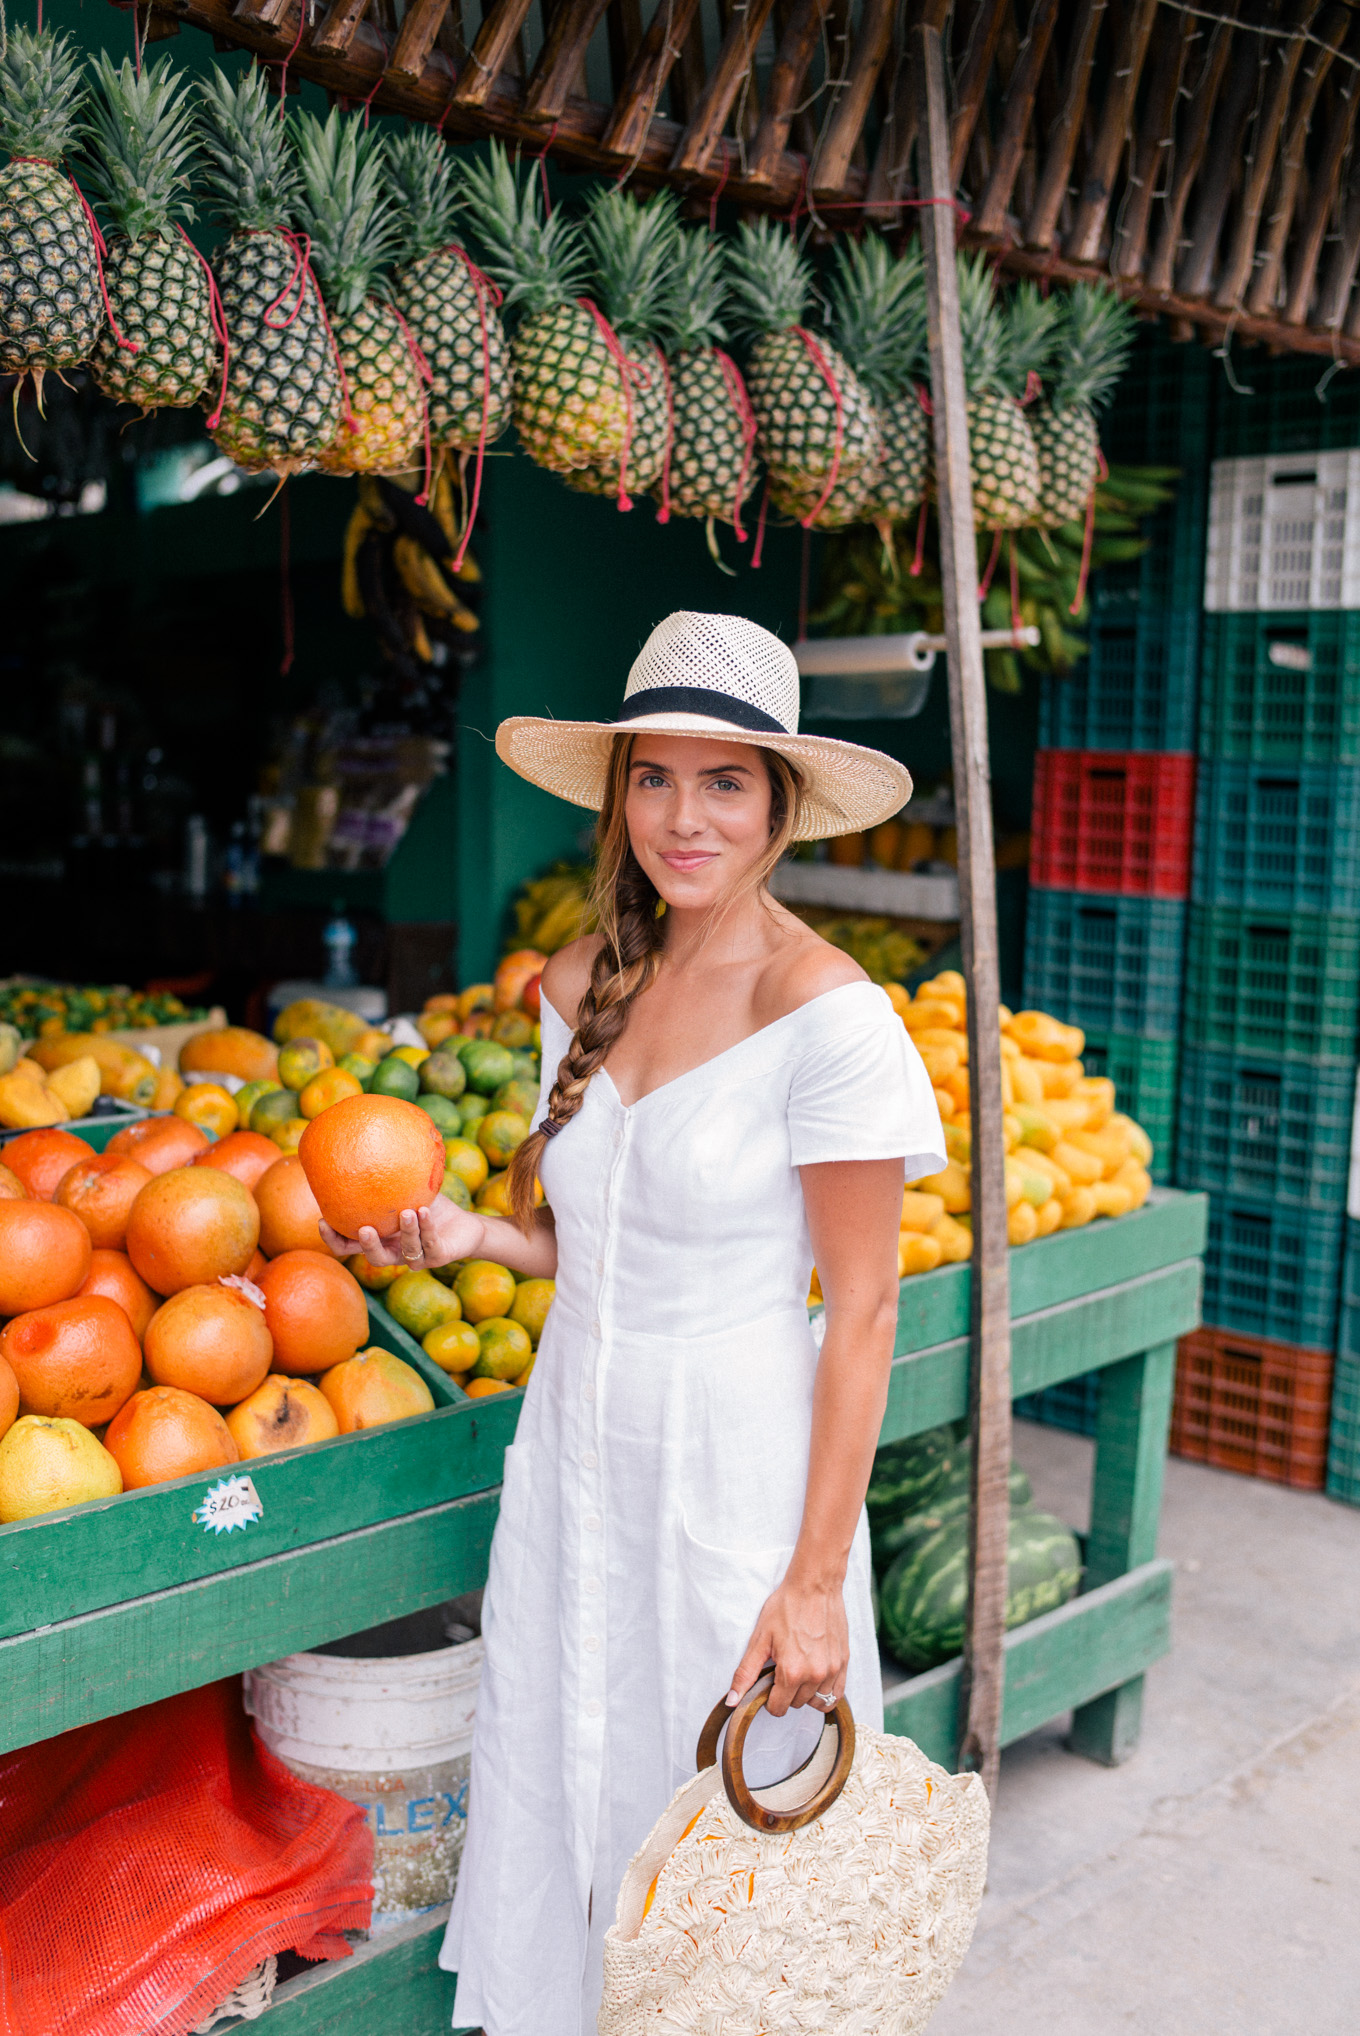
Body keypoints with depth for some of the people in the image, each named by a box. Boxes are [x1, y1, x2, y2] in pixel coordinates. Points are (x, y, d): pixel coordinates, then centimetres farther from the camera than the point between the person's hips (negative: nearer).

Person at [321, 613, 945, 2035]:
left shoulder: (826, 1014, -17)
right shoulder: (585, 982, 3)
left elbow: (862, 1313, -14)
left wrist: (818, 1579, -15)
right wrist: (473, 1236, -6)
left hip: (733, 1462, -6)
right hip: (574, 1448, 6)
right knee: (552, 1799, 18)